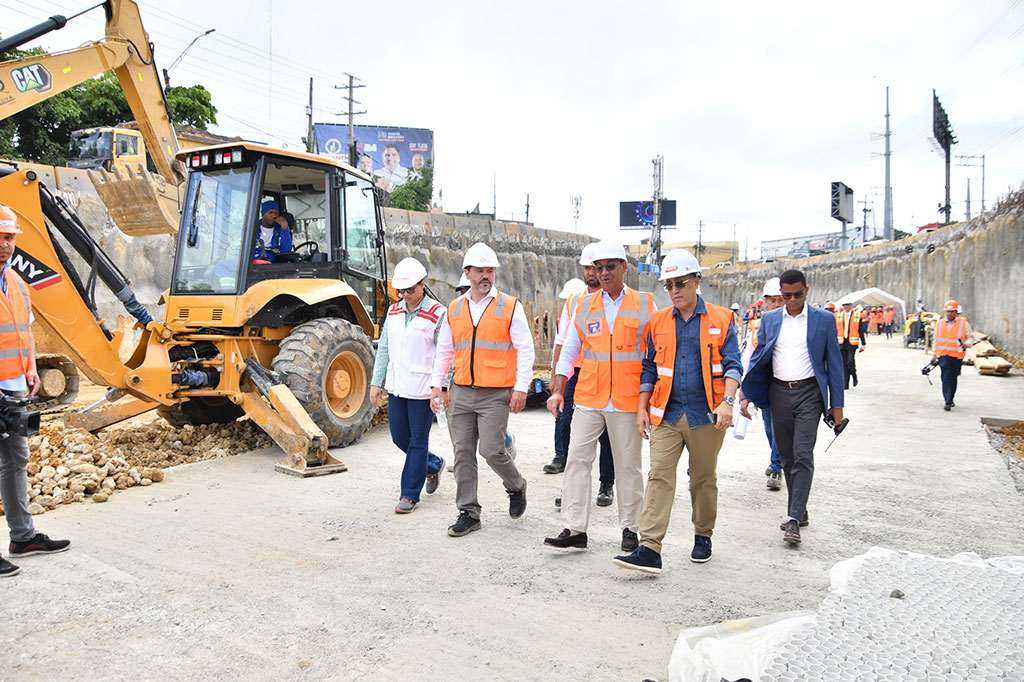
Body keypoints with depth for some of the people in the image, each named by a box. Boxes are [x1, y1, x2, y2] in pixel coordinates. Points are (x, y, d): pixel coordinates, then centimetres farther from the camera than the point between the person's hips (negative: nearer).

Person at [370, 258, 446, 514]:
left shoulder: (437, 314, -9)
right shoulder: (393, 312, 8)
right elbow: (384, 349, 12)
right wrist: (376, 382, 9)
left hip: (422, 388, -6)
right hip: (397, 386, 6)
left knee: (418, 440, 3)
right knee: (399, 436, 13)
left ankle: (410, 494, 15)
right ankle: (434, 465, 37)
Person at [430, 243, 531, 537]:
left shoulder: (510, 306, -2)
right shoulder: (454, 309, 10)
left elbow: (525, 349, -4)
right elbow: (444, 350, 17)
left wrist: (521, 387, -11)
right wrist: (436, 385, 10)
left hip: (496, 394, -4)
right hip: (460, 394, 4)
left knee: (492, 451, -8)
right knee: (463, 454, 6)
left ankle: (516, 487, 23)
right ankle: (468, 513, 17)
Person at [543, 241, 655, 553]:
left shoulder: (644, 304, 3)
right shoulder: (585, 305, 9)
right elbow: (569, 350, 12)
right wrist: (557, 390, 5)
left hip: (628, 400, -2)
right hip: (587, 398, 2)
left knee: (628, 465, 7)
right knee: (577, 459, -1)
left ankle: (630, 528, 21)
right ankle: (575, 528, 6)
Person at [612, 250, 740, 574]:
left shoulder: (720, 319, 1)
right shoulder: (659, 322, 8)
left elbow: (732, 364, -3)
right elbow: (649, 368, 12)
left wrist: (727, 401, -17)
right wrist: (642, 408, 6)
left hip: (705, 415, -1)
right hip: (667, 414, 2)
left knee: (703, 479, 11)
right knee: (659, 477, -7)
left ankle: (703, 536, 32)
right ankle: (649, 549, -10)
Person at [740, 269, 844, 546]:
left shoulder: (824, 319, 1)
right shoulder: (770, 319, 7)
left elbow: (834, 363, 3)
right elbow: (758, 358, 9)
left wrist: (837, 404, -1)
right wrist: (746, 395, 0)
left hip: (809, 393, -3)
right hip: (779, 393, 3)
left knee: (803, 455, -11)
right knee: (787, 456, 11)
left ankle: (794, 519, -9)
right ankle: (799, 511, 25)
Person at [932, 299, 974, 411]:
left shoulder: (963, 323, 5)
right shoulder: (939, 324, 13)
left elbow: (970, 338, 5)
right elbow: (935, 341, 19)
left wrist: (966, 344, -17)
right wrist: (933, 355, 17)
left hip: (957, 356, 0)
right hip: (943, 356, 0)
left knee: (953, 378, 10)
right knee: (946, 378, -11)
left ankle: (950, 399, 27)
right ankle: (948, 402, -13)